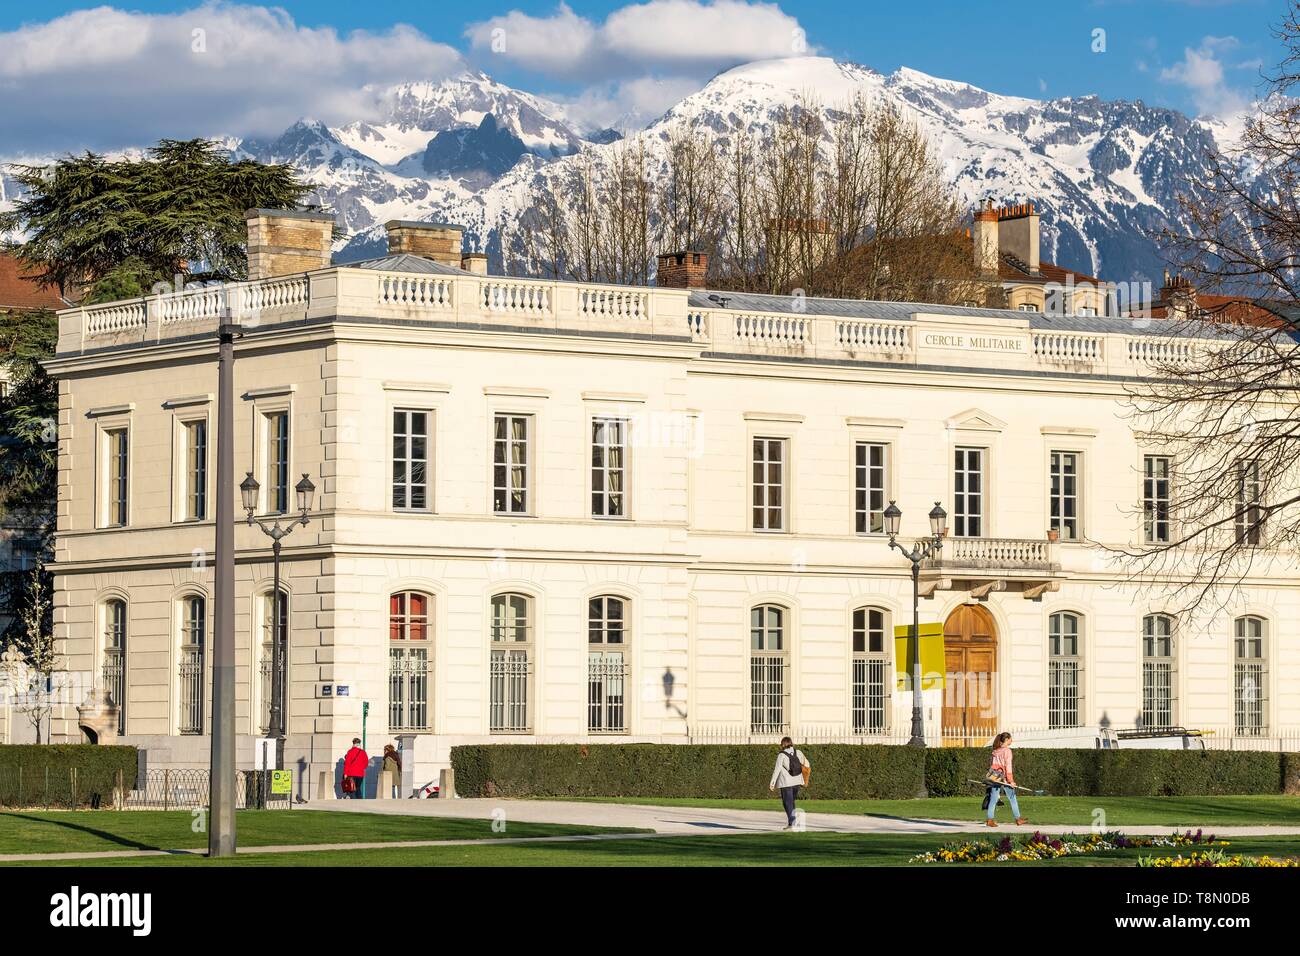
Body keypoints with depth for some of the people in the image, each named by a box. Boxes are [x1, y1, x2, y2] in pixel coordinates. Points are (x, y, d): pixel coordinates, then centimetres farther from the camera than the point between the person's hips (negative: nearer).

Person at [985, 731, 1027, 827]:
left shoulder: (996, 751, 10)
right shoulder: (1007, 750, -10)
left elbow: (993, 765, 11)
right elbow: (1008, 766, -13)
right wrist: (1010, 780, -13)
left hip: (995, 775, 6)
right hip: (1004, 777, -6)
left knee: (993, 799, 4)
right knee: (1012, 798, 5)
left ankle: (990, 820, -1)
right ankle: (1018, 819, 10)